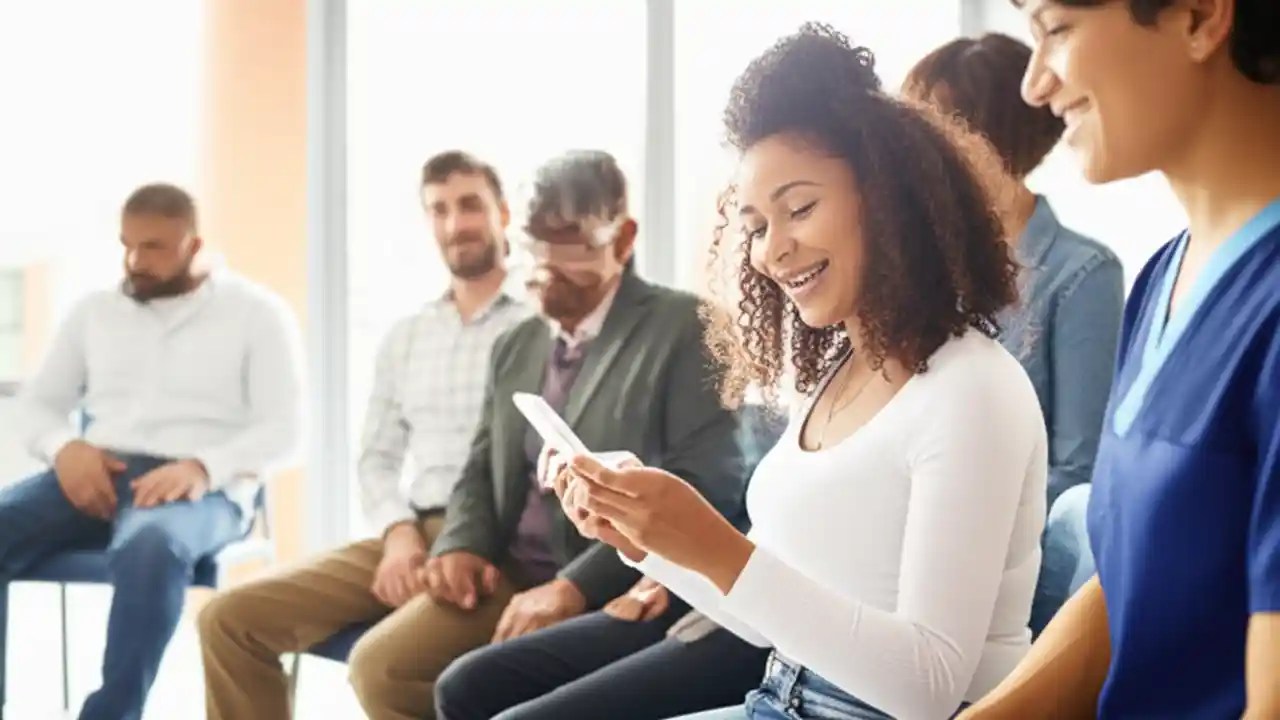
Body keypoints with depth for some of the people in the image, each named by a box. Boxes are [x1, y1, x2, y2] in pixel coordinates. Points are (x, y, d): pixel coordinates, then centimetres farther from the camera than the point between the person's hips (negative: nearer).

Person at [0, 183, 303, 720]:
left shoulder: (256, 312, 7)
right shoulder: (95, 311, 20)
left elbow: (283, 428, -1)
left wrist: (203, 468, -20)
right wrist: (65, 448, -5)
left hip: (202, 488, -4)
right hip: (96, 476, 4)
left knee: (150, 547, -40)